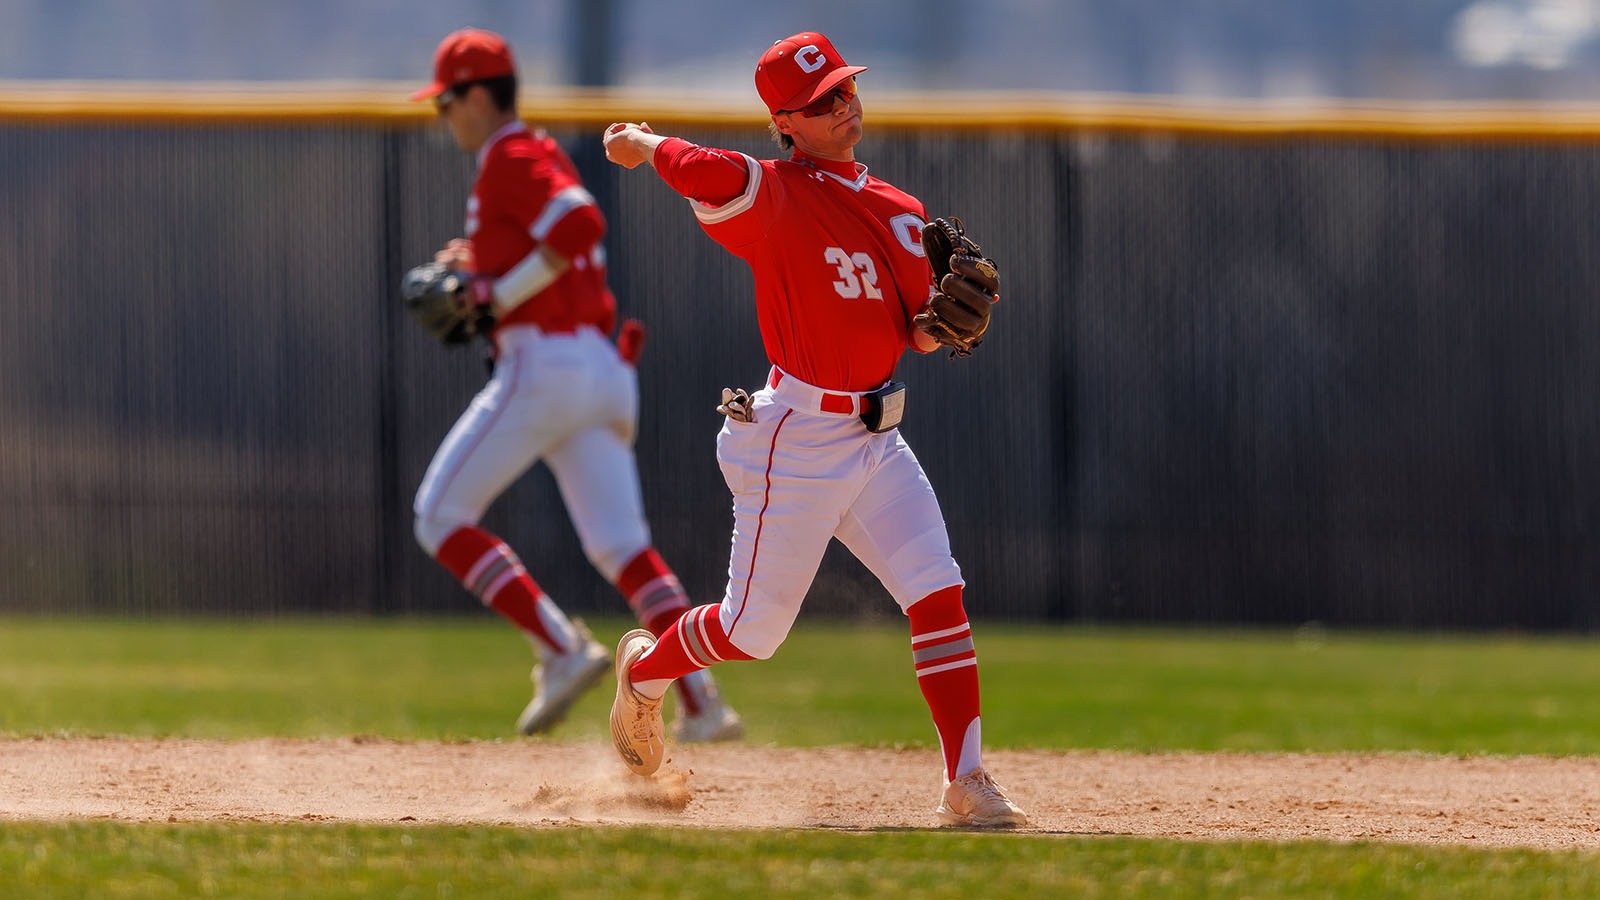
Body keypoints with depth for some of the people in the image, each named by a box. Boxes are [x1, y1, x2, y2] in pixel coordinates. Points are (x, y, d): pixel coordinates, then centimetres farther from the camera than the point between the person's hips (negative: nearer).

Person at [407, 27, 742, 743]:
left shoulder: (511, 160, -6)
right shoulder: (545, 157, 23)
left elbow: (579, 225, -23)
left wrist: (499, 294, -15)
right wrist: (483, 269, 20)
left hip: (543, 362, -9)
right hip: (605, 371, 9)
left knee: (441, 518, -1)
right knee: (622, 547, 3)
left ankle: (562, 649, -13)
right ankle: (701, 705, -13)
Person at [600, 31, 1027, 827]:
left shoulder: (899, 212, 9)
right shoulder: (772, 195, -13)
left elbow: (918, 335, 11)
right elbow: (700, 173, -32)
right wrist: (644, 145, -12)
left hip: (874, 440, 6)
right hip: (795, 441, -6)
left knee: (938, 595, -9)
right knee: (753, 628, 4)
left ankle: (967, 785, -9)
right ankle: (644, 671, 35)